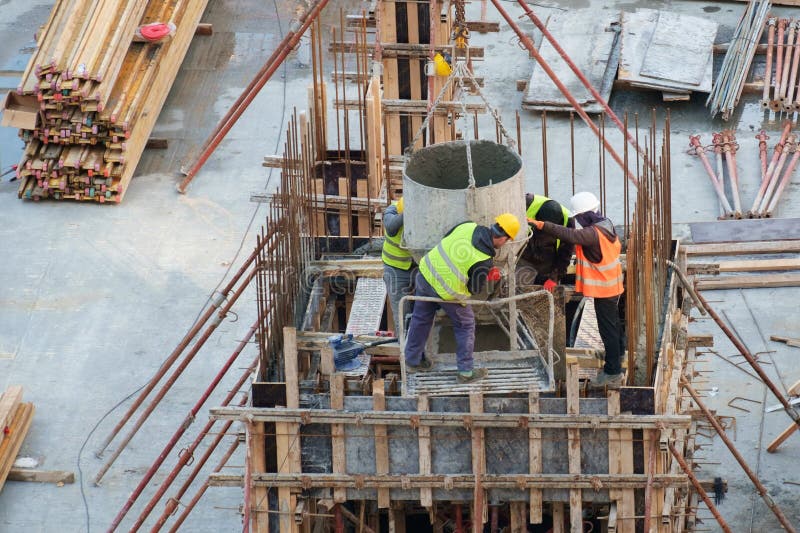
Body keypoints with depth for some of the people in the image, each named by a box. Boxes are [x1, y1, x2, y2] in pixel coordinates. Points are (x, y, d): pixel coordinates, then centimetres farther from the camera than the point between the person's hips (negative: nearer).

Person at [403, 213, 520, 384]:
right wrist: (488, 276, 11)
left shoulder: (468, 227, -7)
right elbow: (475, 289, -7)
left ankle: (412, 360, 39)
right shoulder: (484, 261, -20)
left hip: (426, 272, 6)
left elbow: (445, 240, 9)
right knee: (465, 325, 15)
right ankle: (466, 372, 20)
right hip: (447, 292, -6)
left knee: (421, 319, 23)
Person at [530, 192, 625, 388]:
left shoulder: (593, 234, -28)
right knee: (613, 322, 28)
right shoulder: (606, 225, 2)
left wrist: (543, 225, -45)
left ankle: (613, 372, 1)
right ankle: (618, 354, 48)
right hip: (613, 284, 10)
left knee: (608, 328, -3)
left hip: (603, 289, -10)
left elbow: (571, 235, -41)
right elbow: (617, 246, 16)